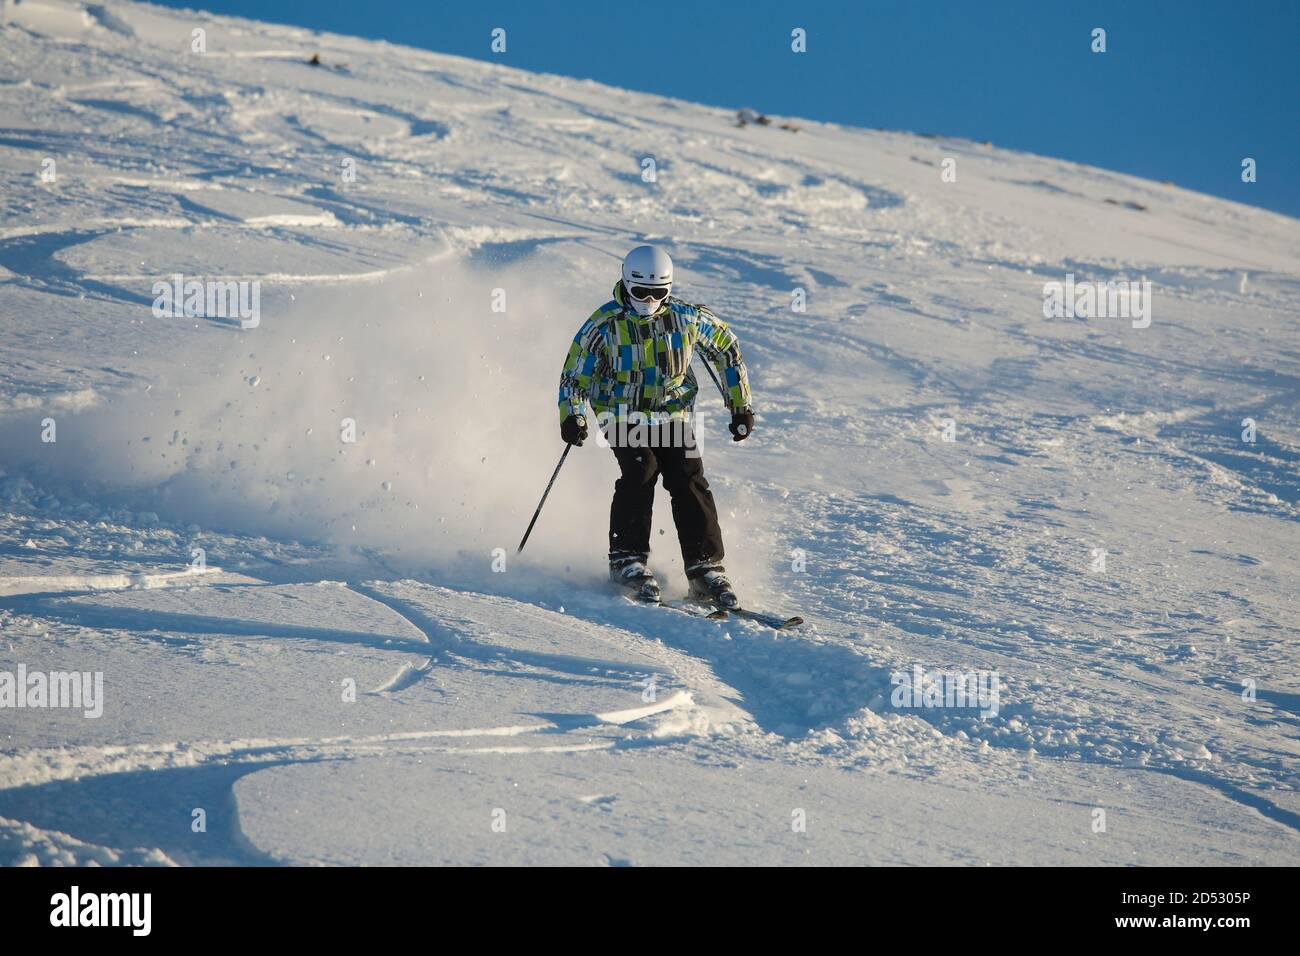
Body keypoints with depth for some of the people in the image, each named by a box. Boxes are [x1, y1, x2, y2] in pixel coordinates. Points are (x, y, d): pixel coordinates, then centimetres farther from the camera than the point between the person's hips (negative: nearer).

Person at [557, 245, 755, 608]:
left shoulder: (688, 318, -9)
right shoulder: (604, 325, -14)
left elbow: (727, 347, 6)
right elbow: (574, 376, -7)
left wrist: (741, 405, 6)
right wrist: (572, 417, -24)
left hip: (673, 414, 2)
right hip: (623, 416, -2)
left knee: (689, 480, -14)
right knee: (641, 471, -25)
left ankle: (705, 568, -11)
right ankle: (627, 559, -20)